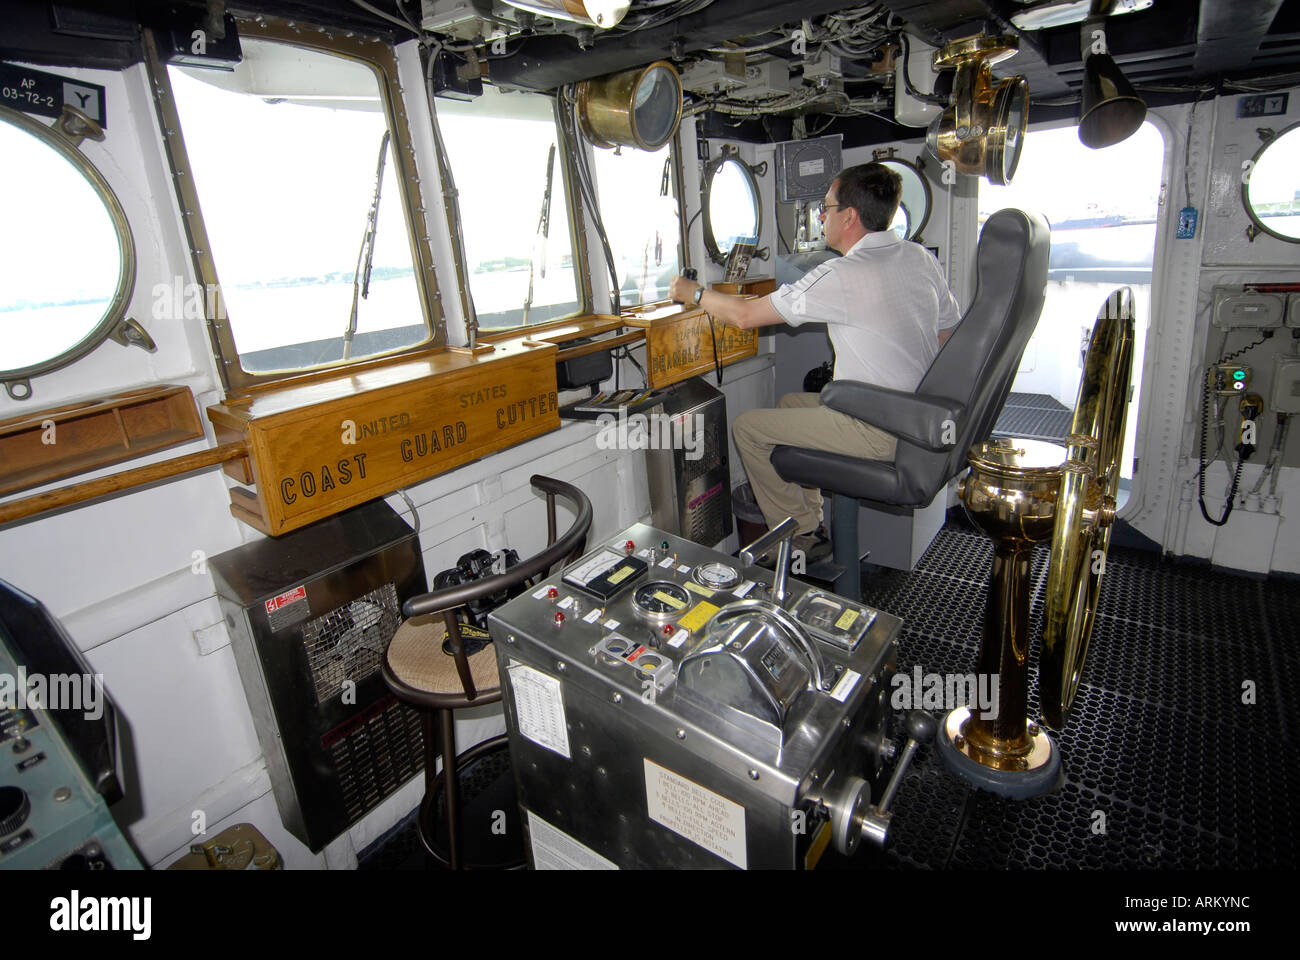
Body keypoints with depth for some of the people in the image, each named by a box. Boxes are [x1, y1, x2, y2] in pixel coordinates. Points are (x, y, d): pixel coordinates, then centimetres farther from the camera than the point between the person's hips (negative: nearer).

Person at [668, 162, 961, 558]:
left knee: (747, 426, 0)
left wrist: (691, 291, 2)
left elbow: (745, 315, -16)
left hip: (880, 433, -9)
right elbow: (949, 333, 14)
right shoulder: (922, 258, 5)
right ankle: (810, 513, 30)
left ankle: (804, 535, 12)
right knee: (791, 403, 25)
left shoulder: (842, 276, -20)